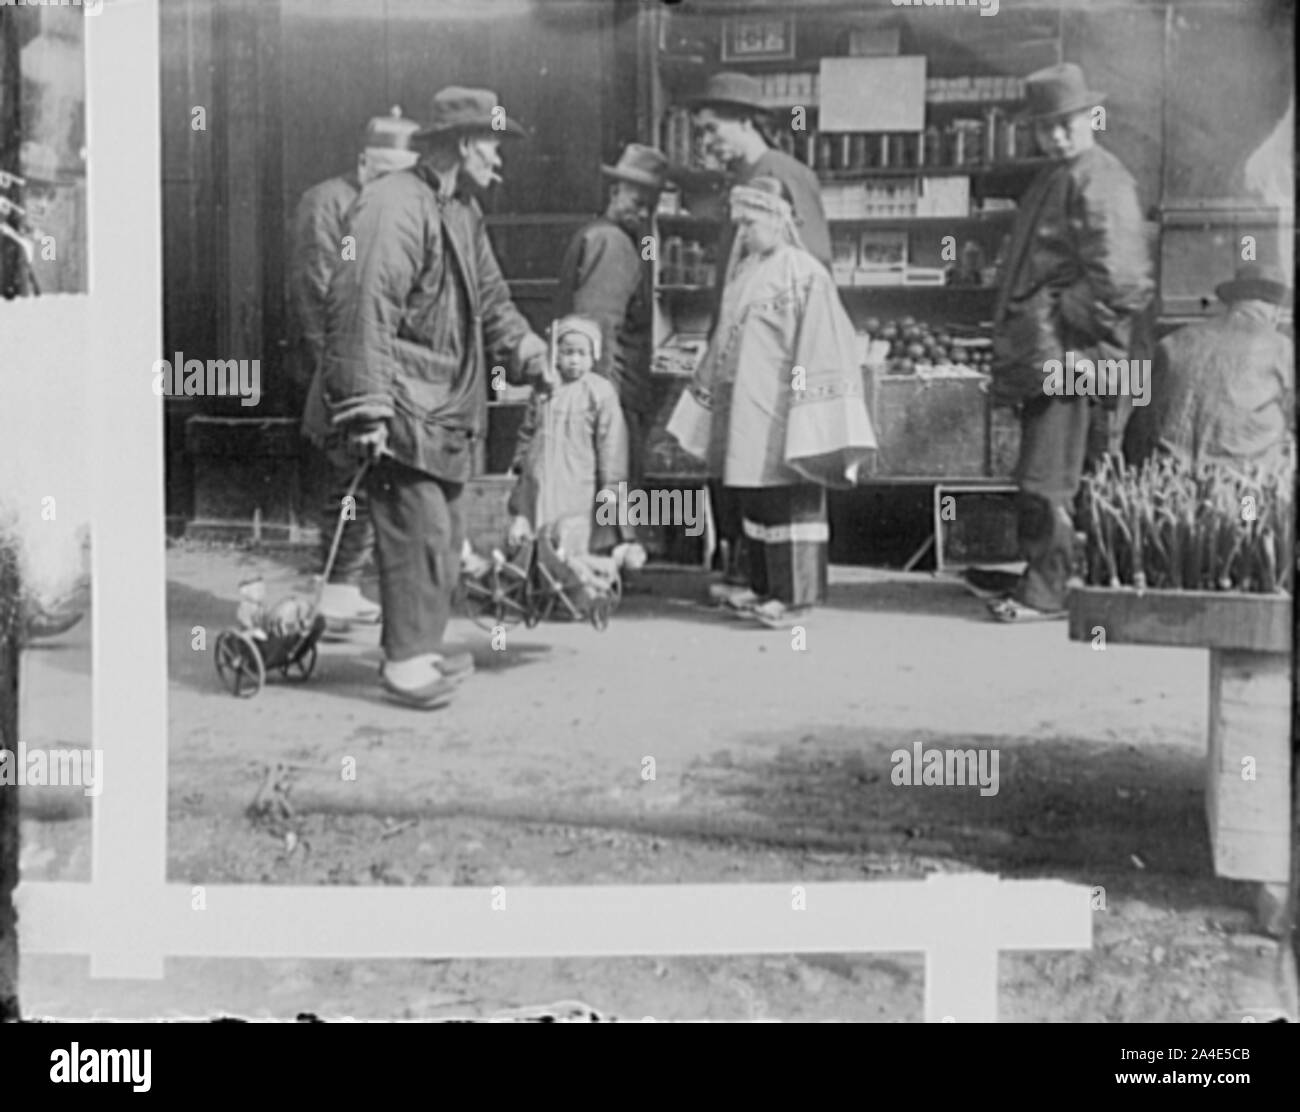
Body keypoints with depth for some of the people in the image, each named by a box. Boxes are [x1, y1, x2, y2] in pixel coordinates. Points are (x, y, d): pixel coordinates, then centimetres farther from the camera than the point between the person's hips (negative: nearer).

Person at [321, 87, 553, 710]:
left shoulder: (463, 212, 16)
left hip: (447, 405, 10)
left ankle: (423, 649, 24)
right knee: (418, 528, -10)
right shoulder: (394, 207, -17)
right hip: (403, 406, -10)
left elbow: (489, 298, 25)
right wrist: (367, 405, -27)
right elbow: (364, 308, -24)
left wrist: (530, 355, 11)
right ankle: (405, 660, -2)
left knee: (445, 533, 14)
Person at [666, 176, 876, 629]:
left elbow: (820, 349, -14)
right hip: (744, 413, 8)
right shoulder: (743, 273, 13)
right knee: (754, 501, 13)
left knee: (789, 501, -3)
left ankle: (794, 595, 3)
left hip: (779, 412, -8)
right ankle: (764, 585, 22)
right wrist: (706, 399, 20)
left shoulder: (805, 275, -11)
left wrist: (809, 415, -18)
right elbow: (723, 344, 20)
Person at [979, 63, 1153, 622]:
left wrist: (1060, 324, -15)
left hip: (1068, 354, -10)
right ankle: (1039, 577, 23)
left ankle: (1046, 590, -2)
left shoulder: (1099, 181, -10)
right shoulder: (1052, 179, 20)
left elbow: (1117, 277, -20)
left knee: (1046, 480, -8)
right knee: (1039, 479, 15)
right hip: (1040, 353, 10)